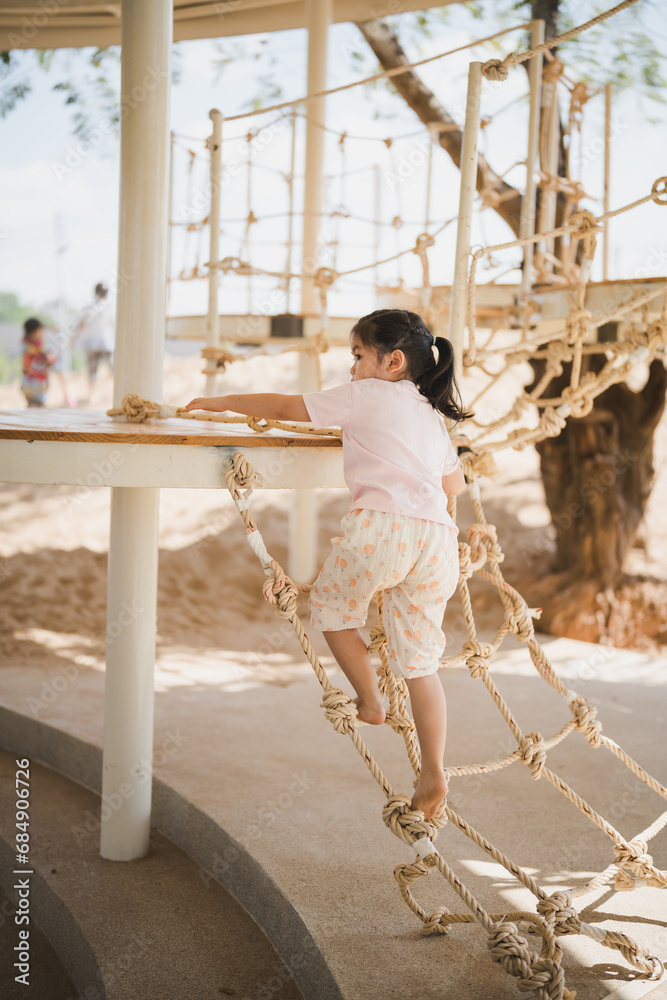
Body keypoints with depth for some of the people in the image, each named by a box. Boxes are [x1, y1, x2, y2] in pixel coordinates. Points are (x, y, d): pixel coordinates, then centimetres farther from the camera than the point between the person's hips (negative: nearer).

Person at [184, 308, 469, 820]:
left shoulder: (365, 395, 10)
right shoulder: (433, 416, 28)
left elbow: (286, 408, 13)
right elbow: (455, 482, 39)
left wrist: (222, 402, 24)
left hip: (381, 525, -6)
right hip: (437, 536, 6)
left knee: (331, 607, 22)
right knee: (420, 662, 12)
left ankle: (370, 702, 23)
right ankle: (434, 774, 10)